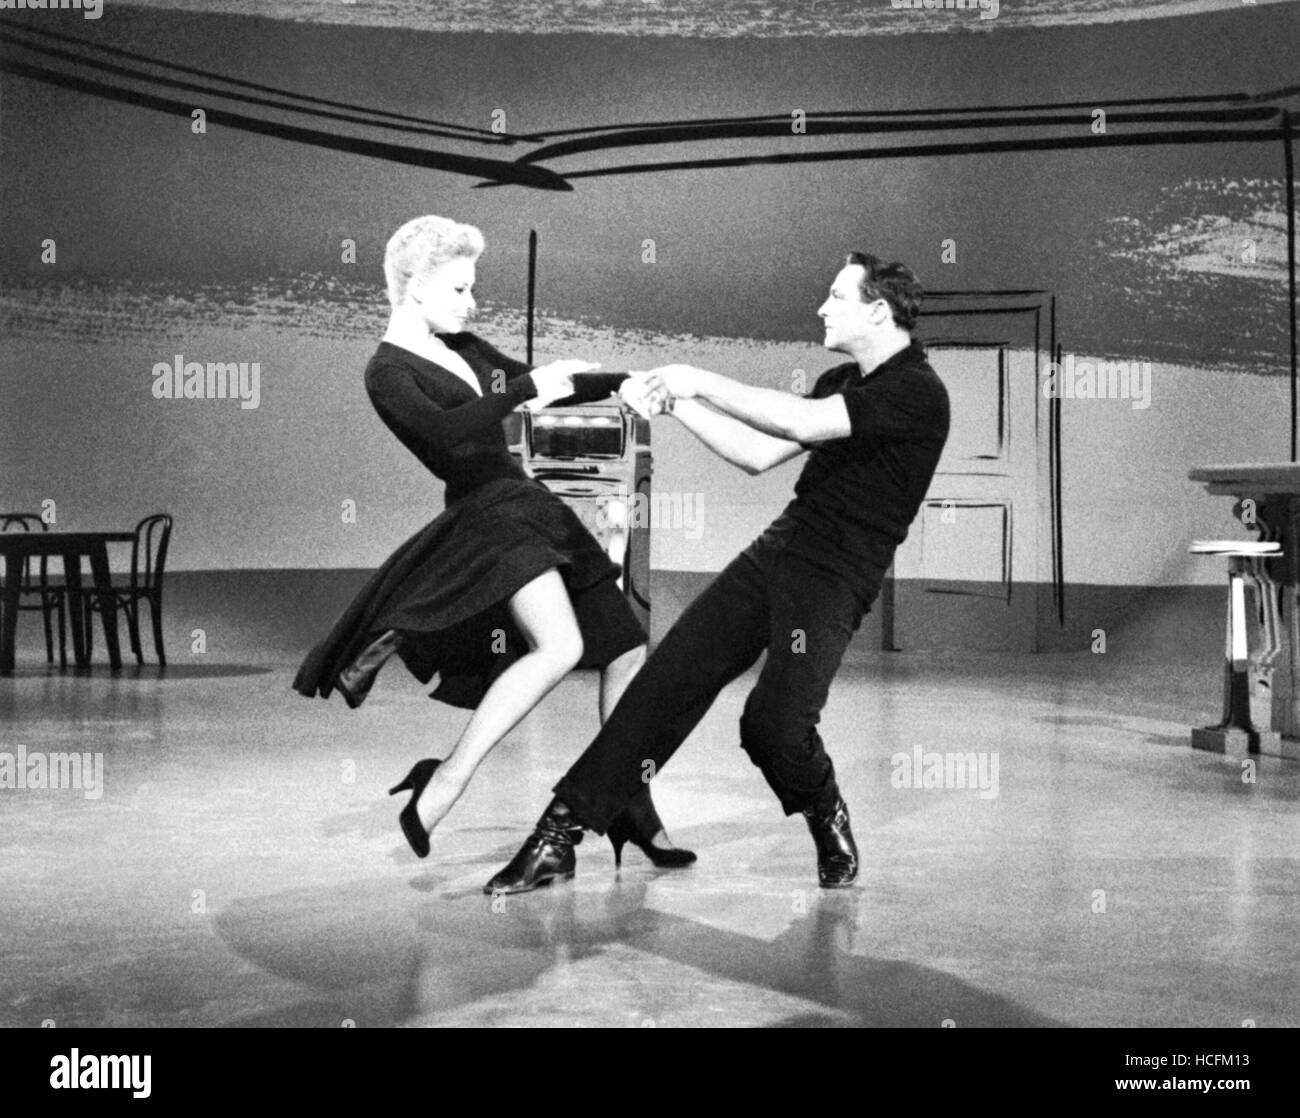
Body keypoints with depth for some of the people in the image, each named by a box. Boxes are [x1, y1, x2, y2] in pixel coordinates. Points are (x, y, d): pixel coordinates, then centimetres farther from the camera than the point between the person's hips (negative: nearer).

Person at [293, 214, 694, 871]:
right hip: (486, 514, -9)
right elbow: (444, 431, -28)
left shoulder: (459, 347, 16)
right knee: (558, 647, -30)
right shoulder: (388, 372, -9)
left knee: (627, 651, 7)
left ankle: (631, 809, 16)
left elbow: (546, 388, 23)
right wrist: (528, 386, -25)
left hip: (528, 505, 9)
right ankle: (443, 784, -23)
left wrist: (638, 382, 12)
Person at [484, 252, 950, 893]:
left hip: (836, 577, -7)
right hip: (776, 550, 7)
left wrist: (702, 382, -16)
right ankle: (561, 834, -2)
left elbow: (805, 422, -24)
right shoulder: (843, 382, 17)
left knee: (773, 722, -22)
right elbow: (758, 454, 19)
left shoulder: (917, 391, -12)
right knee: (669, 677, -4)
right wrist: (677, 404, 11)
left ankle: (830, 824, 12)